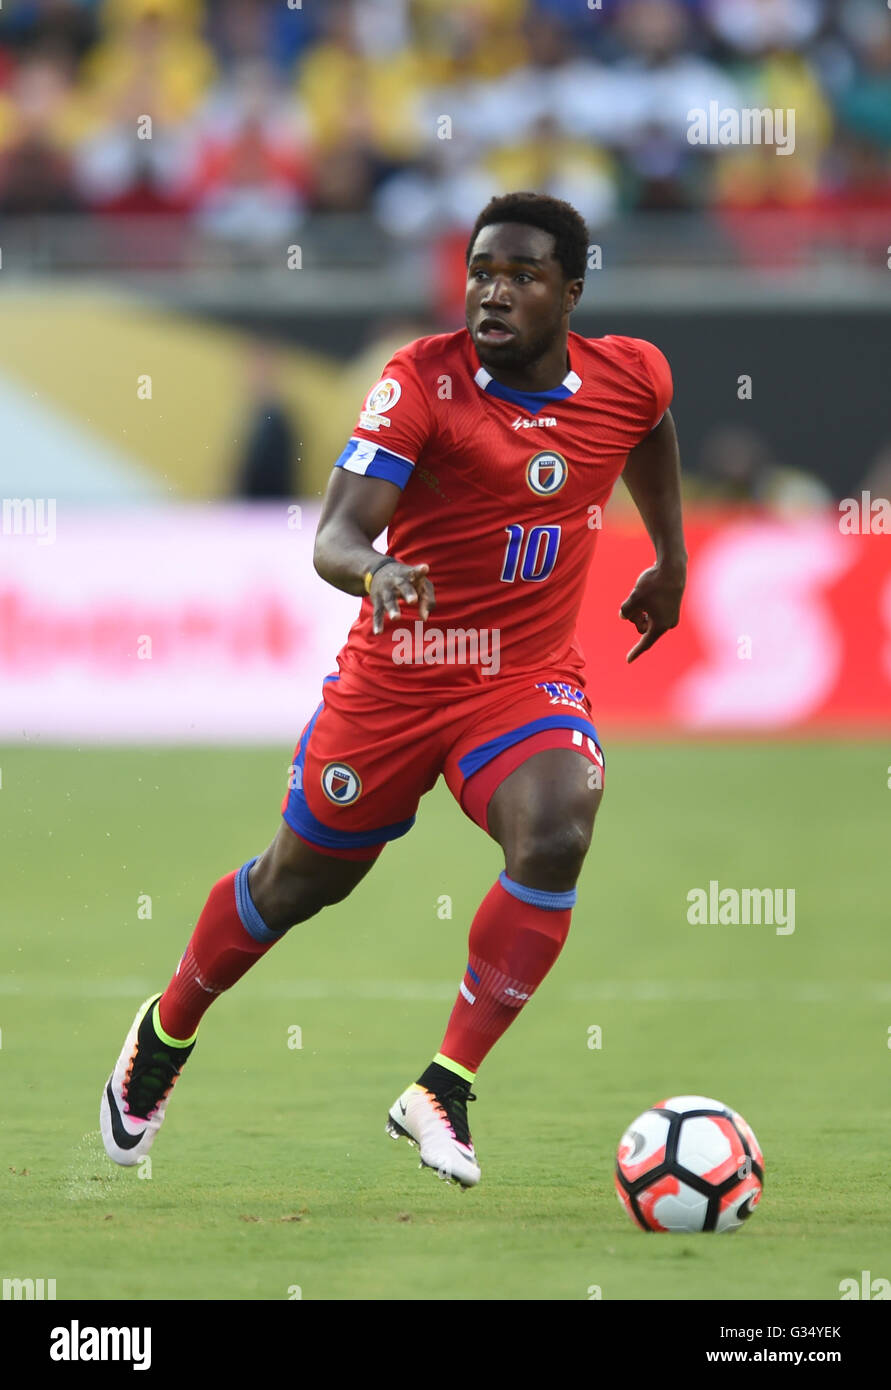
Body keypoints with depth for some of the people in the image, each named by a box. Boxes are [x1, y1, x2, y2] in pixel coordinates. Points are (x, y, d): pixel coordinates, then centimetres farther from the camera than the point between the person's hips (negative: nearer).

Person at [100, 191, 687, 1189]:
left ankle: (442, 1093, -18)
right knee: (302, 879, 14)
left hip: (530, 677, 2)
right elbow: (334, 536, -29)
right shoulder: (423, 380, -20)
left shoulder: (631, 378, -7)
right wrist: (373, 568, -51)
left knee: (554, 841, -28)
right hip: (395, 679, -2)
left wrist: (670, 562, 24)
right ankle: (167, 1031, 44)